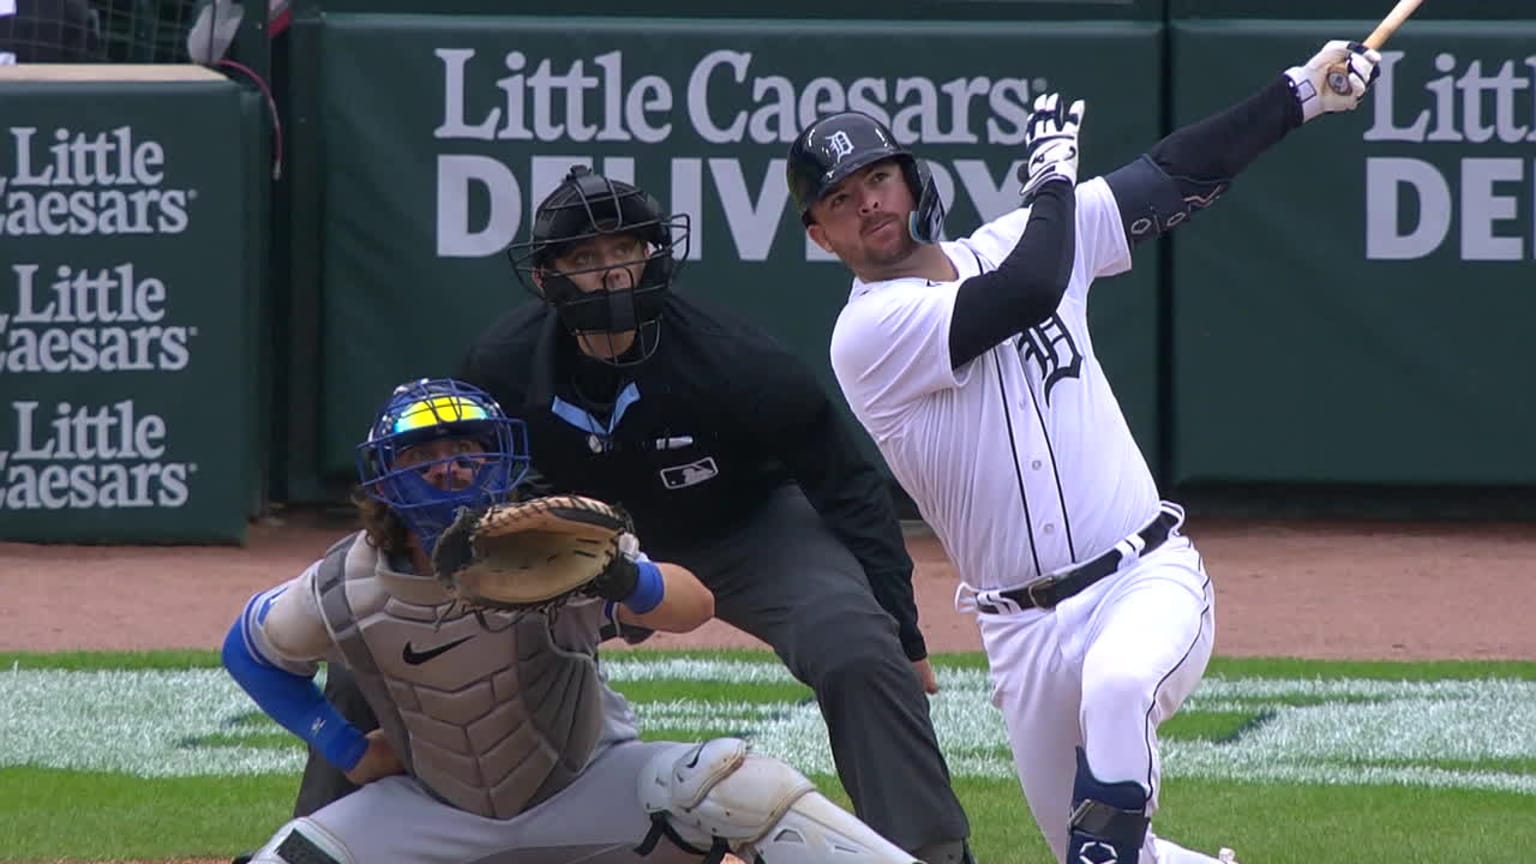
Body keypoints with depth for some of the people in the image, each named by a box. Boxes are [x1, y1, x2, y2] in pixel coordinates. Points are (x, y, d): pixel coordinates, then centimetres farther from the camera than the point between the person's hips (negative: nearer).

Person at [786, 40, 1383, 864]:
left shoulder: (1007, 243, 7)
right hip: (1026, 629, -1)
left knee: (1116, 685, -35)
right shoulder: (867, 332, -10)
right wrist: (1051, 174, -7)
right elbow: (1031, 291, -23)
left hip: (1150, 578, 1)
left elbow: (1170, 182, 13)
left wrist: (1301, 93, 10)